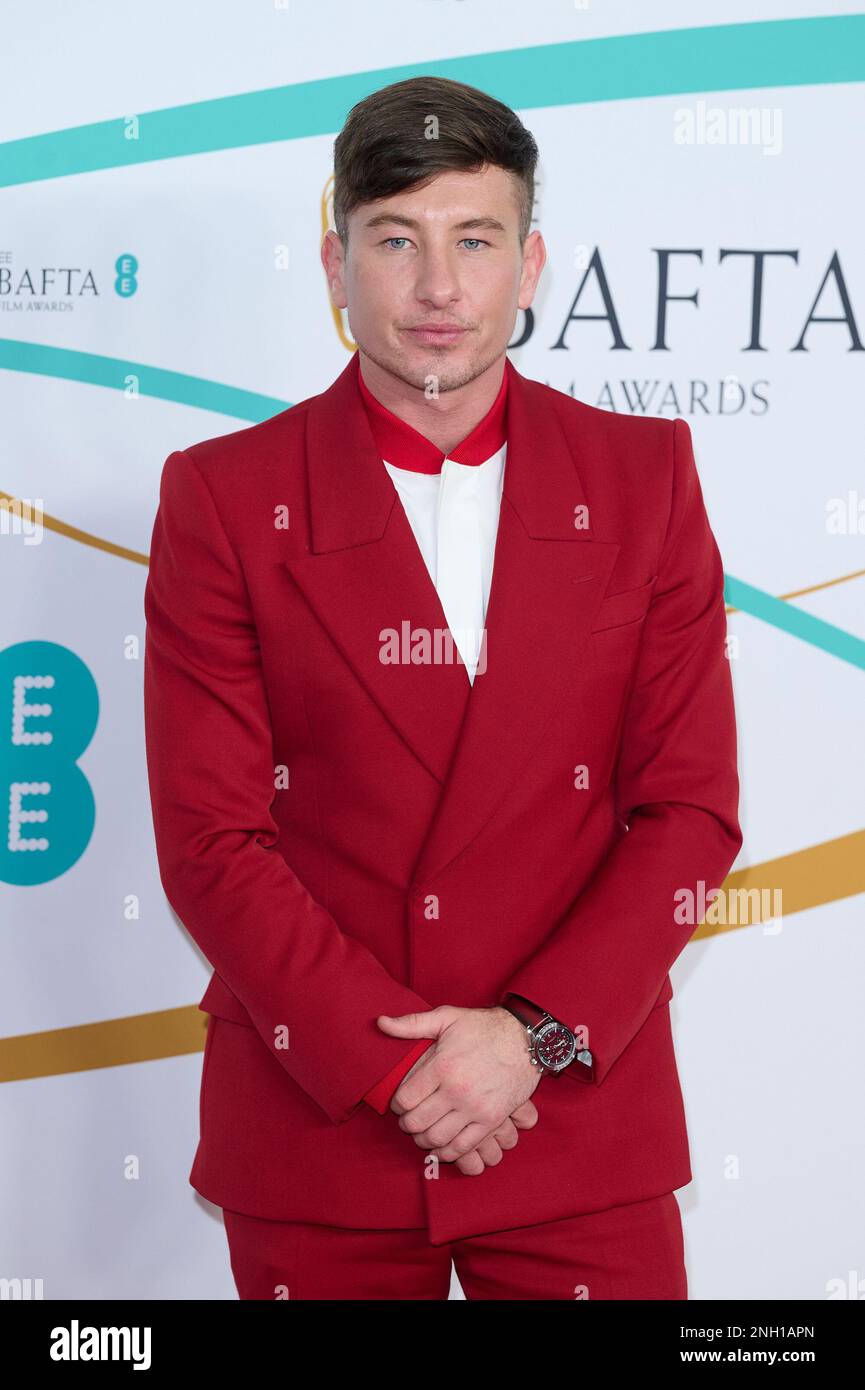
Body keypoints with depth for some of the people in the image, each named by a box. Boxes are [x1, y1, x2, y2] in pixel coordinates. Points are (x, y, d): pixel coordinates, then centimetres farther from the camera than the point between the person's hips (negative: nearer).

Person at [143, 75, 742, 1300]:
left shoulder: (643, 477, 1)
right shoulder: (224, 499, -2)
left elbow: (692, 808, -1)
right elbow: (211, 840, -6)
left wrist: (535, 1034, -12)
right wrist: (389, 1058, -13)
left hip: (580, 1113, 1)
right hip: (312, 1127, 0)